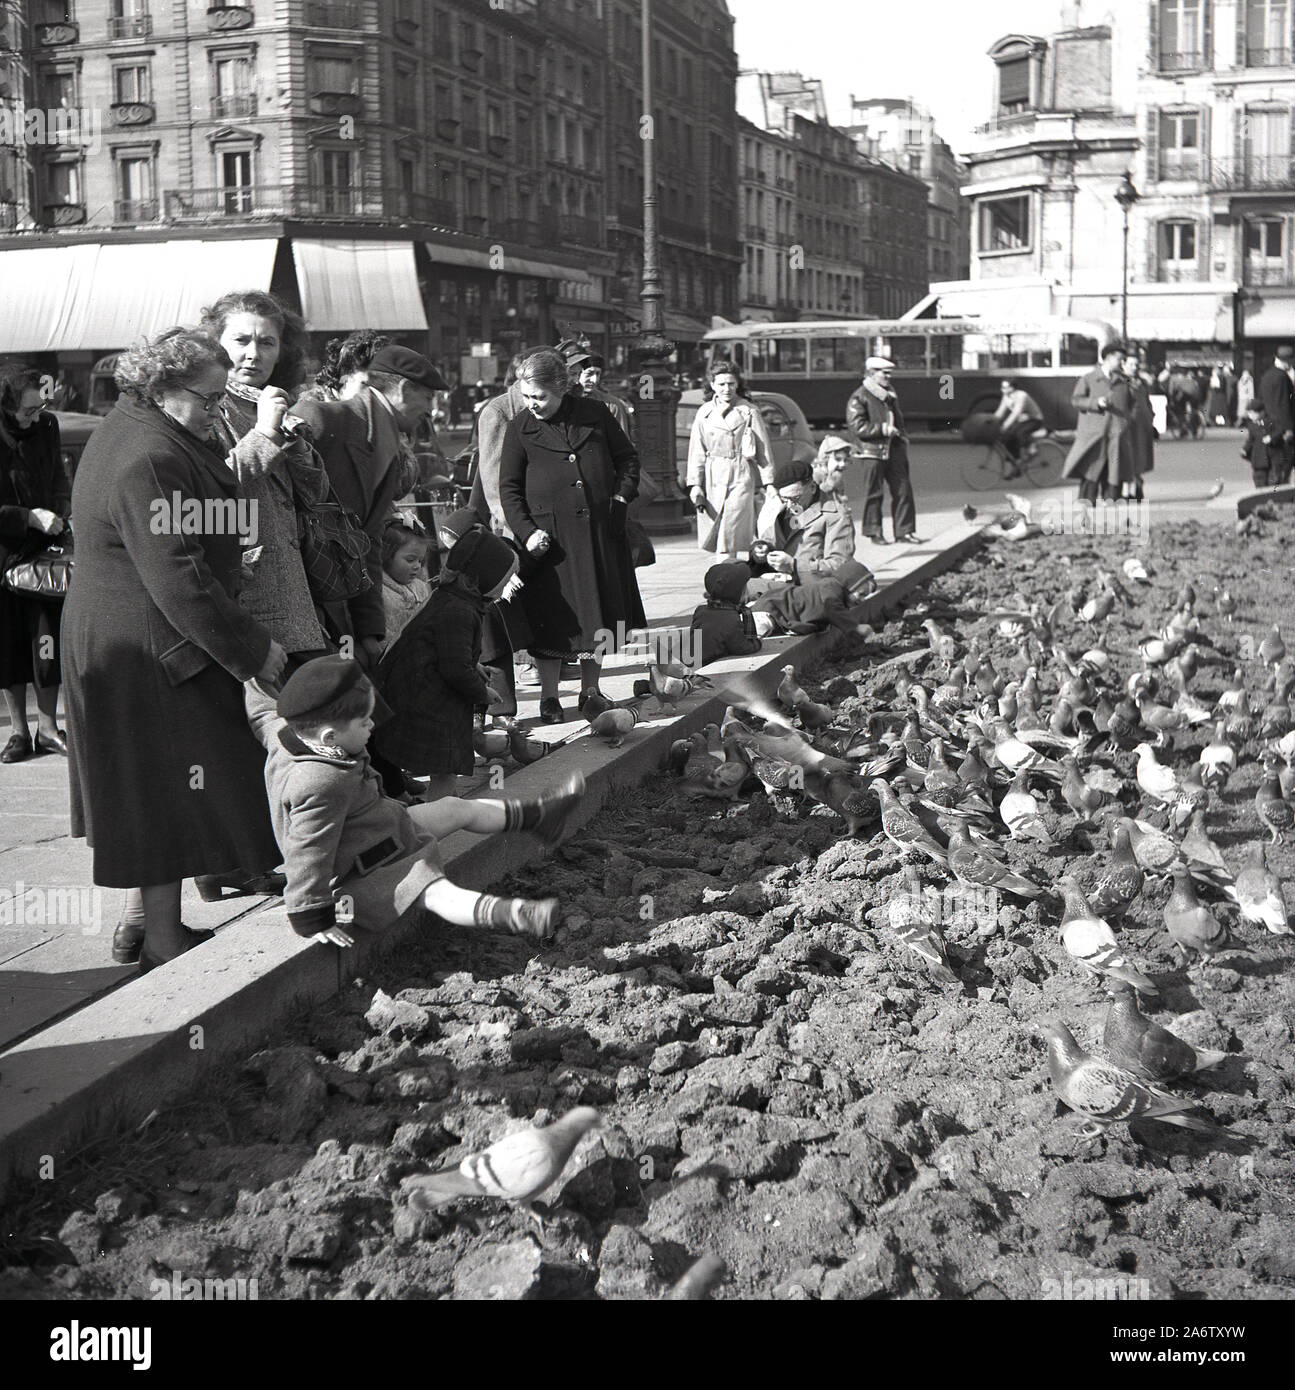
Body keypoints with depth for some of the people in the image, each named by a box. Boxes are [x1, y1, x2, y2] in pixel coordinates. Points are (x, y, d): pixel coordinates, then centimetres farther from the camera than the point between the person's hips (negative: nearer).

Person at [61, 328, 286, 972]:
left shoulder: (126, 433, 12)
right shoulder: (148, 461, -23)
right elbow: (178, 578, -27)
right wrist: (252, 648, -21)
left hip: (114, 641, 11)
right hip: (150, 651, -11)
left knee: (149, 790, 18)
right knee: (167, 789, -1)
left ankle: (139, 917, 29)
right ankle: (163, 938, 9)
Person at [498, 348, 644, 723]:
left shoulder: (595, 415, 5)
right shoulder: (520, 429, 2)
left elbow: (627, 457, 17)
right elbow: (509, 487, 1)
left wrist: (621, 496, 2)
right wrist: (526, 531, -10)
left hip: (601, 532, 2)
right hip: (551, 535, -2)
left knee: (601, 612, 9)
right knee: (552, 617, -1)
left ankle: (590, 690, 23)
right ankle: (549, 698, 11)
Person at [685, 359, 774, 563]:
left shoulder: (749, 411, 2)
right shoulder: (704, 412, 10)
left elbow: (764, 448, 4)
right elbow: (696, 452, 11)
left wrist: (768, 483, 0)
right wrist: (695, 485, 3)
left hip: (742, 477, -4)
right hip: (713, 477, 4)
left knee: (729, 535, -12)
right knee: (713, 536, 3)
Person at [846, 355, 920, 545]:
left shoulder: (891, 396, 19)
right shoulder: (859, 398, -5)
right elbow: (857, 426, -13)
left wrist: (901, 436, 16)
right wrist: (882, 429, -17)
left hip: (894, 449, 7)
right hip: (873, 451, -7)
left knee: (903, 490, 3)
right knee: (874, 493, -1)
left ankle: (904, 531, 9)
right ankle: (873, 532, 10)